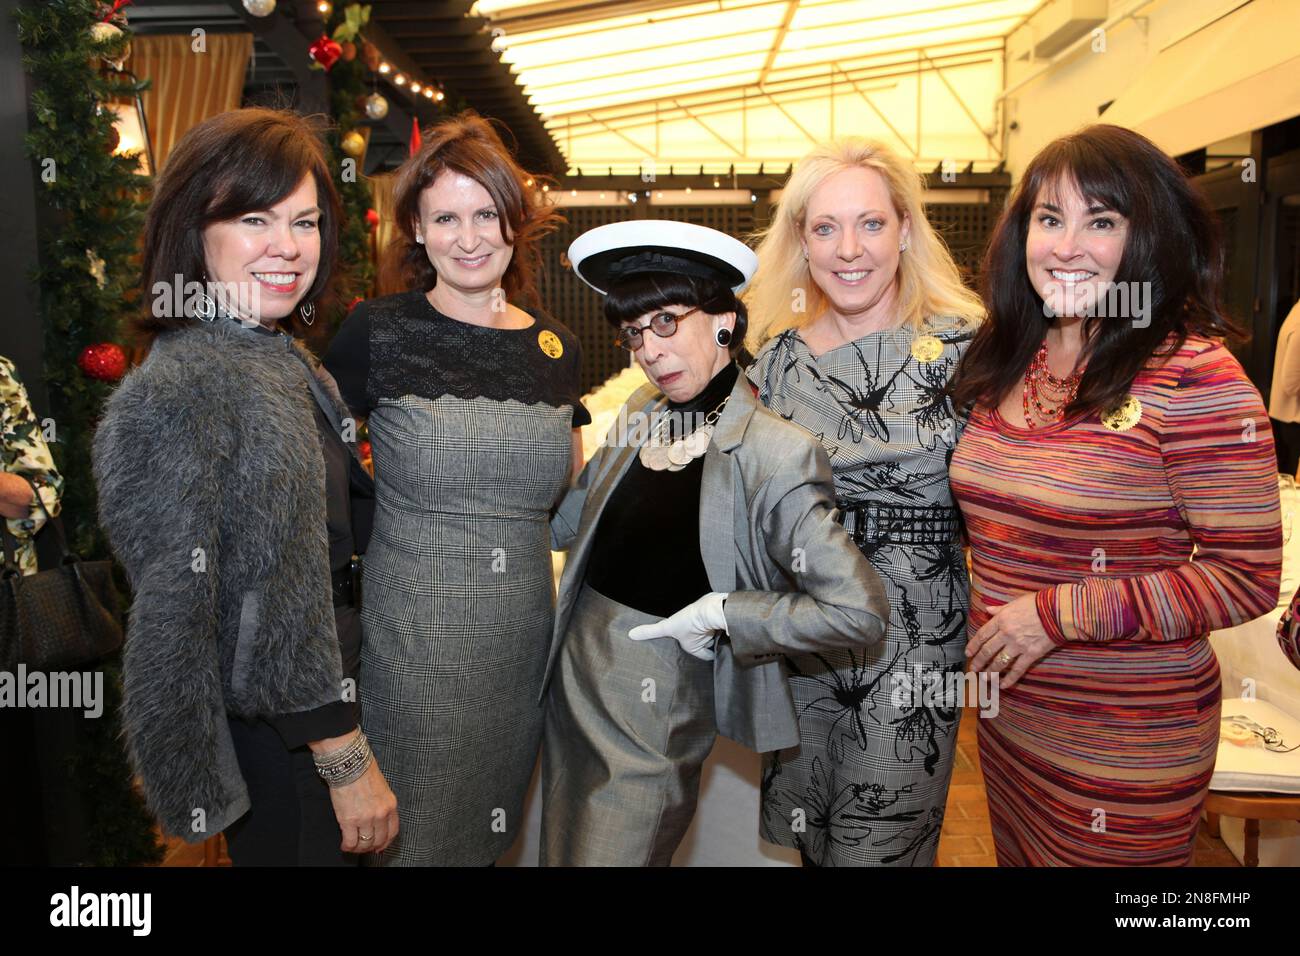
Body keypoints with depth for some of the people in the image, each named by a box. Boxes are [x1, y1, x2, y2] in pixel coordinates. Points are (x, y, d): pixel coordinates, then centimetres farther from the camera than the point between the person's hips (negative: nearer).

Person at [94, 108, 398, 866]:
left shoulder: (291, 364, 6)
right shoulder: (176, 391, -22)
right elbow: (176, 617, -22)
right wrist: (347, 762, -19)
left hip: (328, 687, 9)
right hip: (277, 745, -8)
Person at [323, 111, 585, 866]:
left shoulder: (558, 349, 4)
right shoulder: (379, 335, -8)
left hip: (525, 632, 4)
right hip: (415, 636, -4)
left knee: (499, 819, 20)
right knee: (416, 829, 11)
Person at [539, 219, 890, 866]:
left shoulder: (774, 455, -19)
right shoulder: (641, 416, 3)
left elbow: (861, 612, -23)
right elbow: (568, 521, 15)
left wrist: (723, 613, -19)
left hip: (653, 713, -7)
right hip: (572, 677, 8)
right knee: (560, 850, 23)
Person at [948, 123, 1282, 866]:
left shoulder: (1193, 374, -17)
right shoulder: (1007, 361, 1)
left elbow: (1247, 578, -17)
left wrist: (1057, 613, -20)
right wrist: (995, 621, -1)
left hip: (1129, 744, -5)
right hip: (1007, 713, 6)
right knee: (1019, 855, 23)